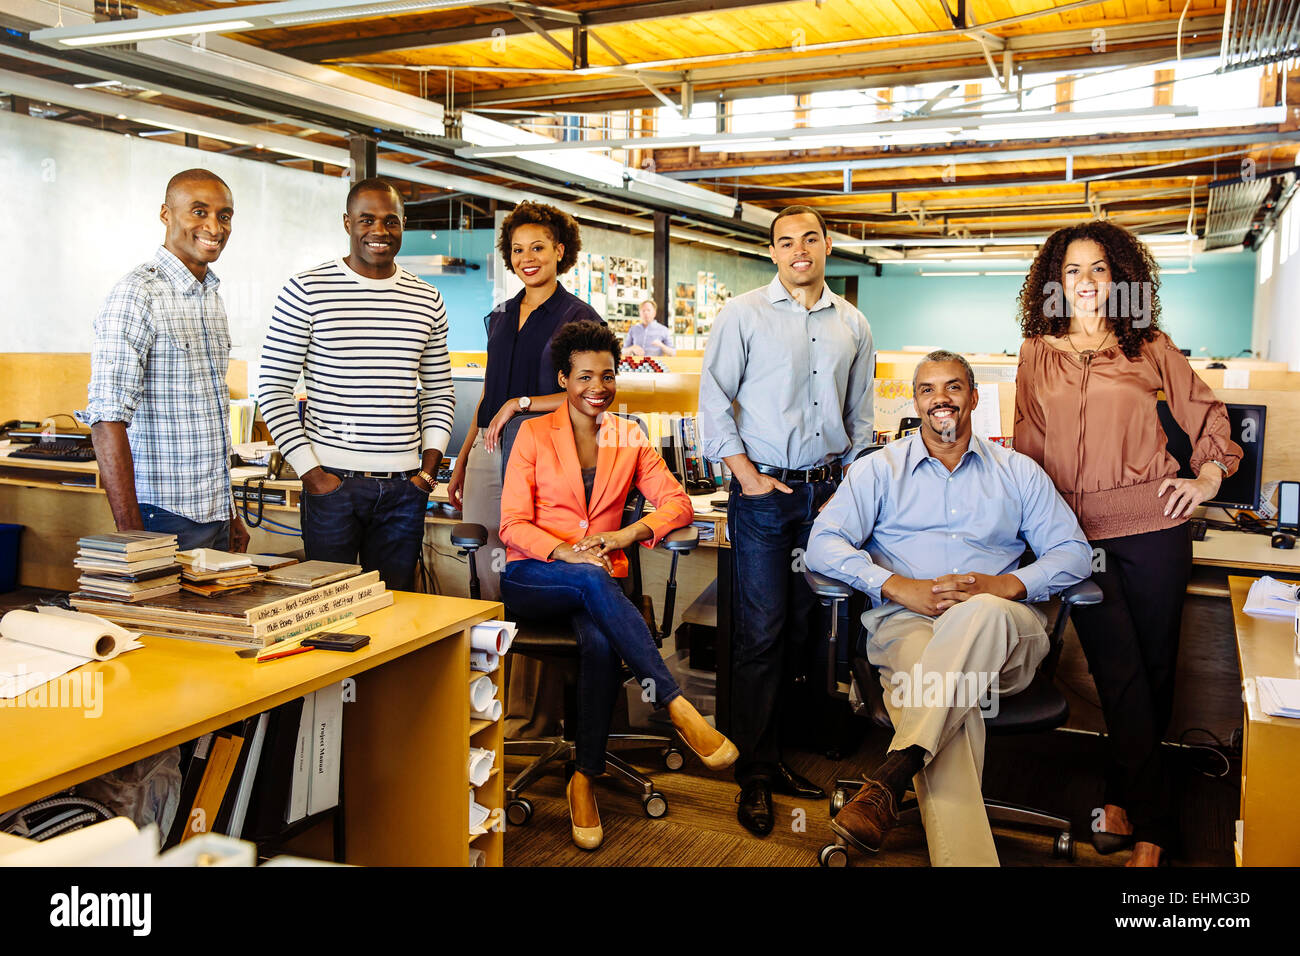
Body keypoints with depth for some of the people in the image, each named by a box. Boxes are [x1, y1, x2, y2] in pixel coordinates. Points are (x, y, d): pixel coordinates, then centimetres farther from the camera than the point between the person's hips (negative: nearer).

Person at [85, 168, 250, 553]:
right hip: (166, 520, -8)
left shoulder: (211, 297, 13)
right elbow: (108, 421, -19)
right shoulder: (137, 295, -13)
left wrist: (231, 514, 17)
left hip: (215, 517, 8)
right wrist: (131, 535, -23)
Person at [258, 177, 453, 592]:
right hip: (332, 480, -3)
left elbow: (439, 392, 16)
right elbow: (274, 389, -2)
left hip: (404, 485, 3)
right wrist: (309, 470, -8)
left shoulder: (428, 301, 10)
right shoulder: (306, 291, -2)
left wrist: (430, 466, 4)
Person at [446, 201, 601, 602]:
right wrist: (462, 461, 20)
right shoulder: (500, 316, 16)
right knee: (485, 564, 5)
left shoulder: (578, 317, -2)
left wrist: (522, 403, -16)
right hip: (487, 452, 6)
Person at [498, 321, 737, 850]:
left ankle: (585, 778, -21)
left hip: (601, 579, 2)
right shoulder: (534, 434, 4)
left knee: (600, 642, -33)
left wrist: (625, 534, -14)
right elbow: (513, 524, -3)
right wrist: (566, 553, -21)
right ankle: (677, 707, -38)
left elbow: (677, 503, 4)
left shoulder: (629, 438, 12)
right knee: (593, 581, -36)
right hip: (531, 578, -2)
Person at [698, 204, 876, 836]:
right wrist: (747, 474, -8)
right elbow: (714, 398, -1)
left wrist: (851, 481, 7)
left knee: (803, 629, 8)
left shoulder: (852, 325, 13)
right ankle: (754, 773, 5)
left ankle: (777, 753, 21)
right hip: (764, 491, -4)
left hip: (828, 490, 4)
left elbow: (860, 412, 18)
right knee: (762, 633, -4)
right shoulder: (743, 314, 1)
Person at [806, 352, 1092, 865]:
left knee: (982, 613, -38)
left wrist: (1003, 585, -8)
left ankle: (891, 776, -43)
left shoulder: (1018, 472, 21)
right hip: (907, 625, -1)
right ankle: (964, 856, -46)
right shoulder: (880, 469, 16)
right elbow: (823, 543, 3)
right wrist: (901, 587, -13)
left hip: (1003, 632, 1)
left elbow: (1073, 550, 13)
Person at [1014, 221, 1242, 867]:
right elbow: (1028, 443, 14)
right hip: (1075, 530, 0)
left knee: (1152, 668, 5)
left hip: (1152, 526, 0)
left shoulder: (1150, 347, 8)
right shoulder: (1037, 353, 11)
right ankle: (1150, 825, 5)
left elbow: (1206, 413, 15)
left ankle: (1123, 797, 21)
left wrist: (1209, 475, 2)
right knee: (1120, 672, -4)